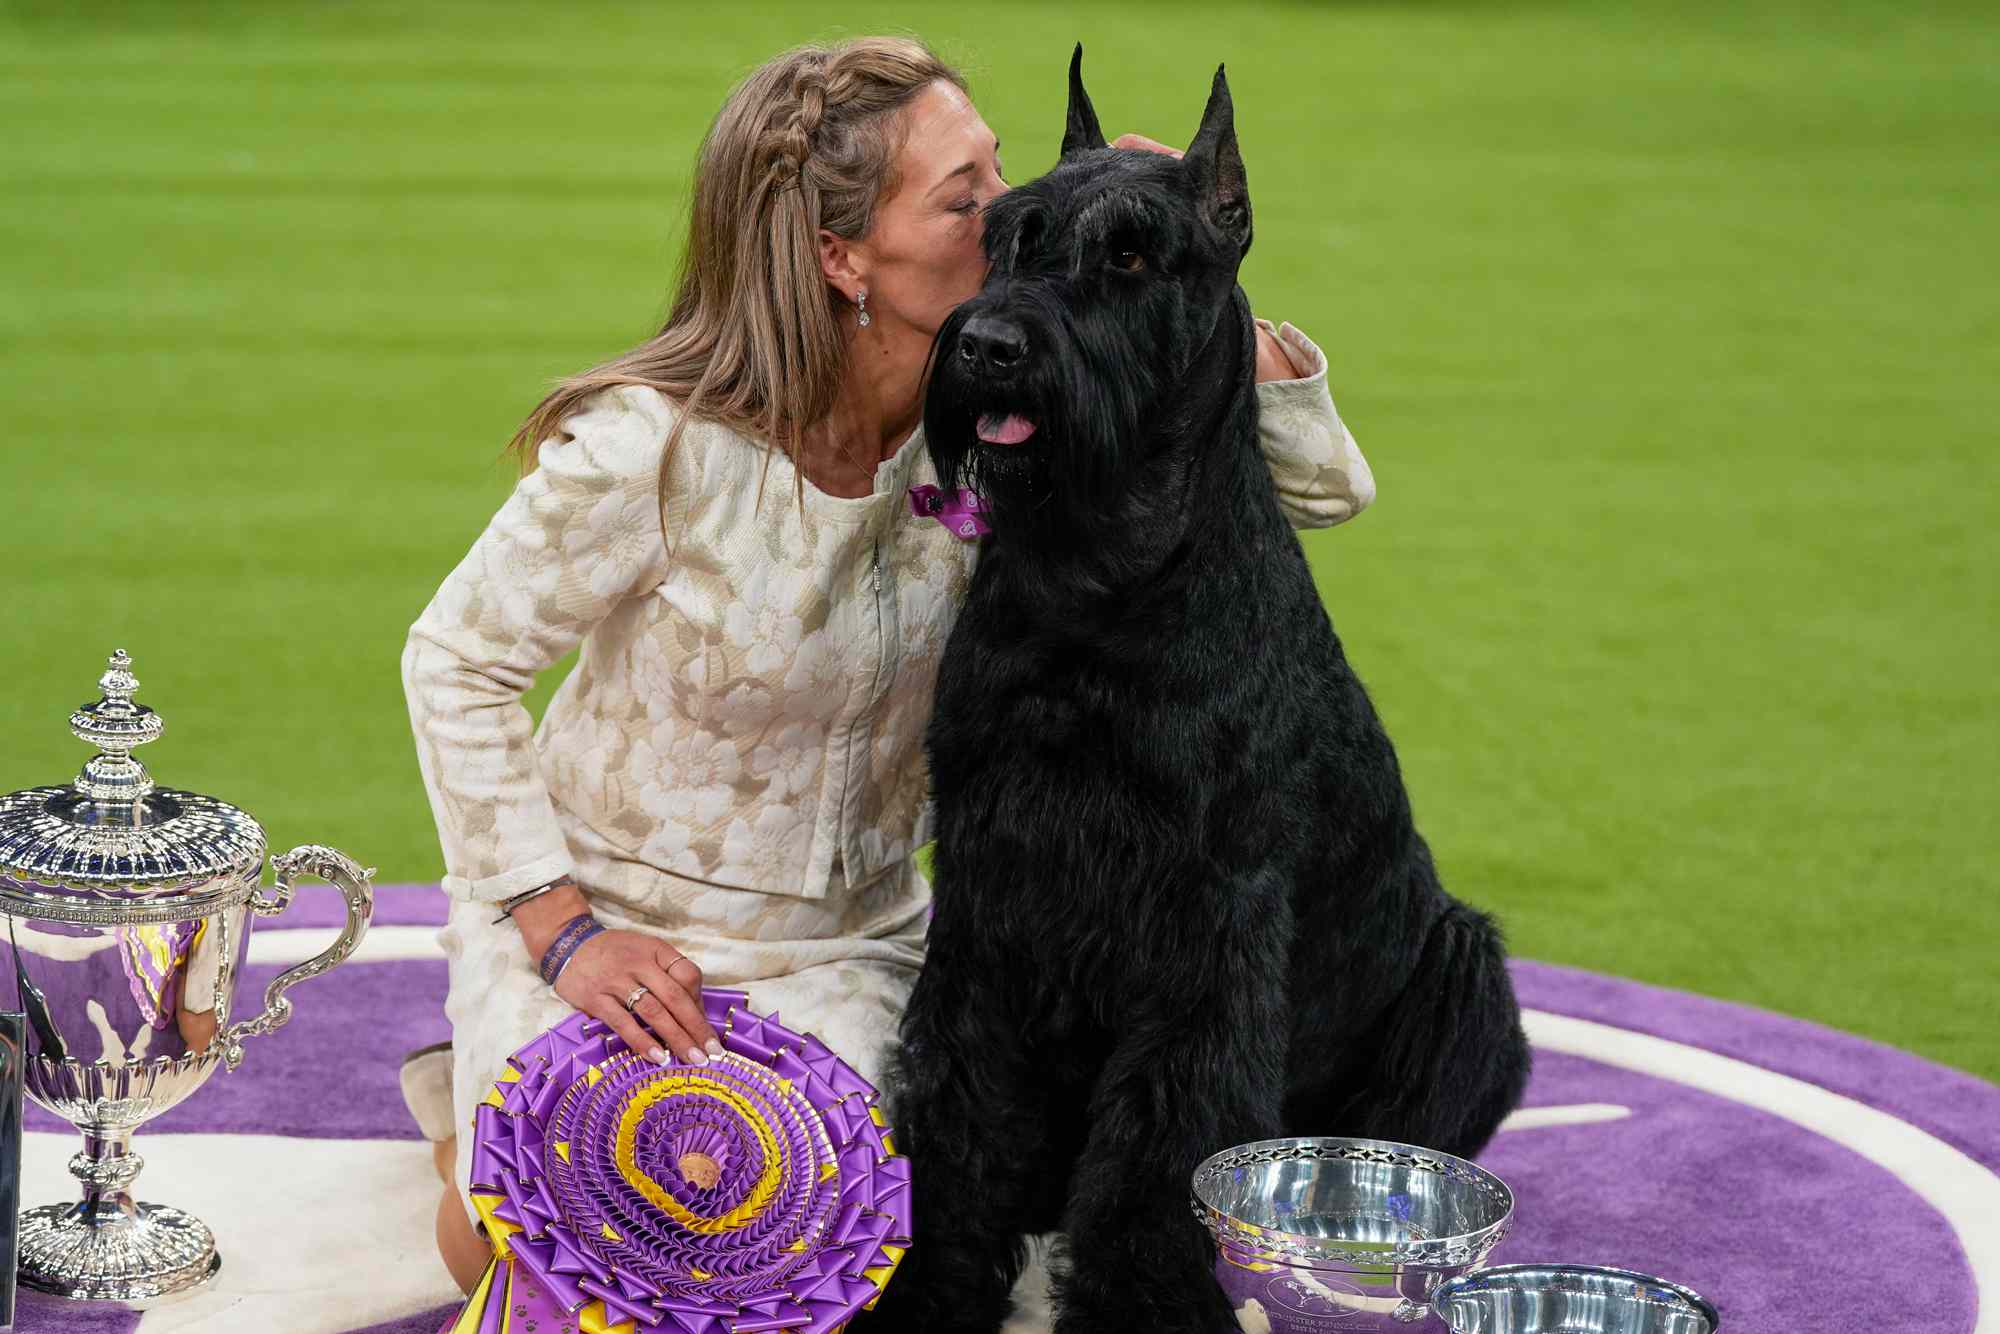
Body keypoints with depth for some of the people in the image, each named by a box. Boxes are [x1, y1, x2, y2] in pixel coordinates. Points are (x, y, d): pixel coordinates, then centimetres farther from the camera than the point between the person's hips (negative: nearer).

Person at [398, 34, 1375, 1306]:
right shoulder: (656, 448, -24)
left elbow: (1323, 484, -8)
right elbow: (455, 660, -11)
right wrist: (558, 925, -16)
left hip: (840, 949, 4)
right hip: (605, 920, -3)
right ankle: (487, 1107, 18)